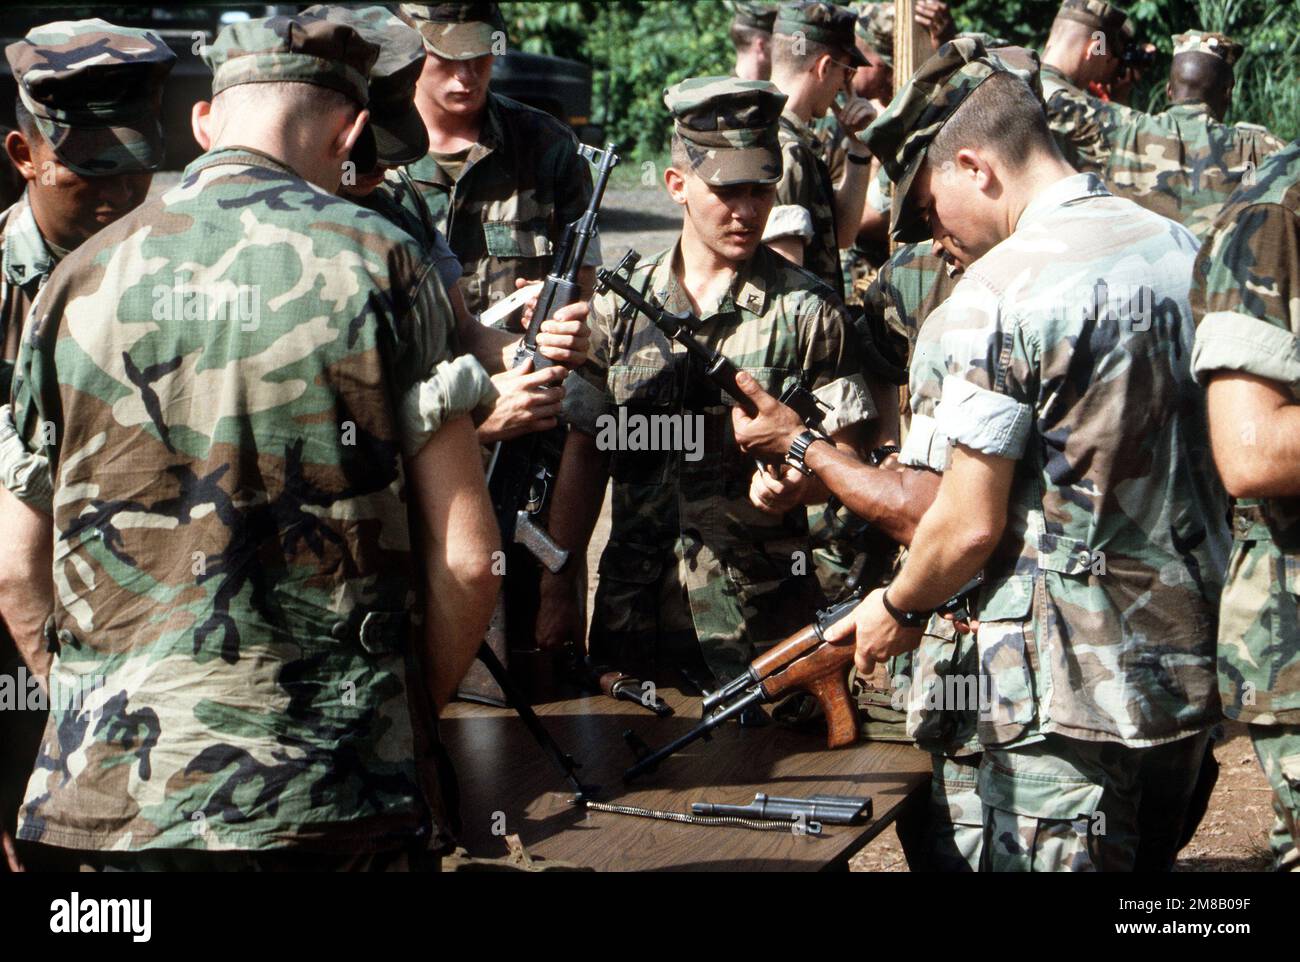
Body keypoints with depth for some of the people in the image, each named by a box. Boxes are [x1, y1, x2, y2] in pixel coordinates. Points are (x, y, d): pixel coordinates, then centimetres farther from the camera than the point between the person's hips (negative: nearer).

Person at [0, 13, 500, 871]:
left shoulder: (82, 278, 4)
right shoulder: (378, 264, -4)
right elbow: (465, 558, -6)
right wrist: (416, 705, 10)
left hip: (117, 791, 3)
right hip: (328, 794, -3)